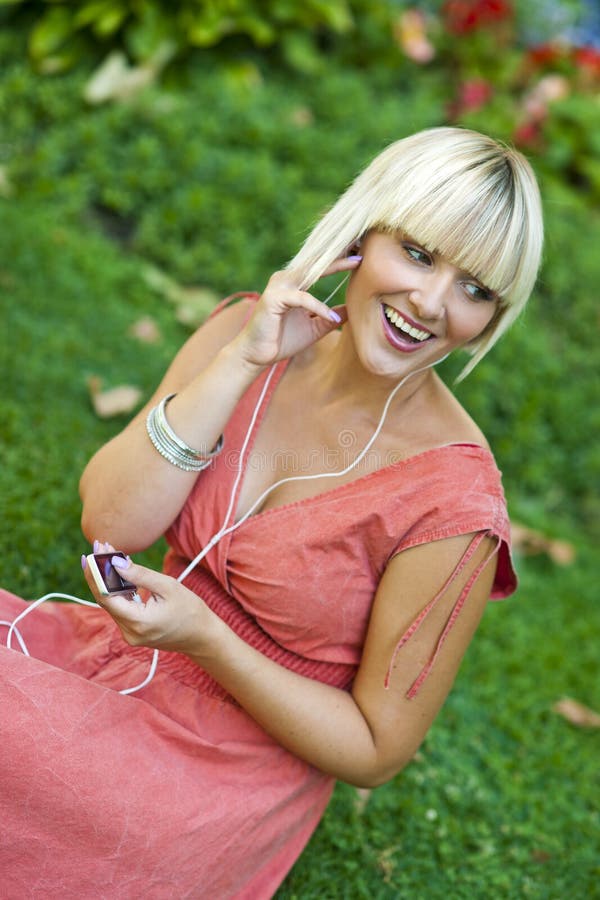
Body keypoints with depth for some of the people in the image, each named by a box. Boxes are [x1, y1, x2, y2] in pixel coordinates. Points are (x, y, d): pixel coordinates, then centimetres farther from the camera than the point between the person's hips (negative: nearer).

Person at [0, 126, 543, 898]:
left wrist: (205, 640, -25)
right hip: (122, 656, 5)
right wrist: (241, 362, -23)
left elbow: (376, 752, -12)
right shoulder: (247, 331, -7)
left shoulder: (453, 503, -21)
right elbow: (108, 522, -15)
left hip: (236, 771, -4)